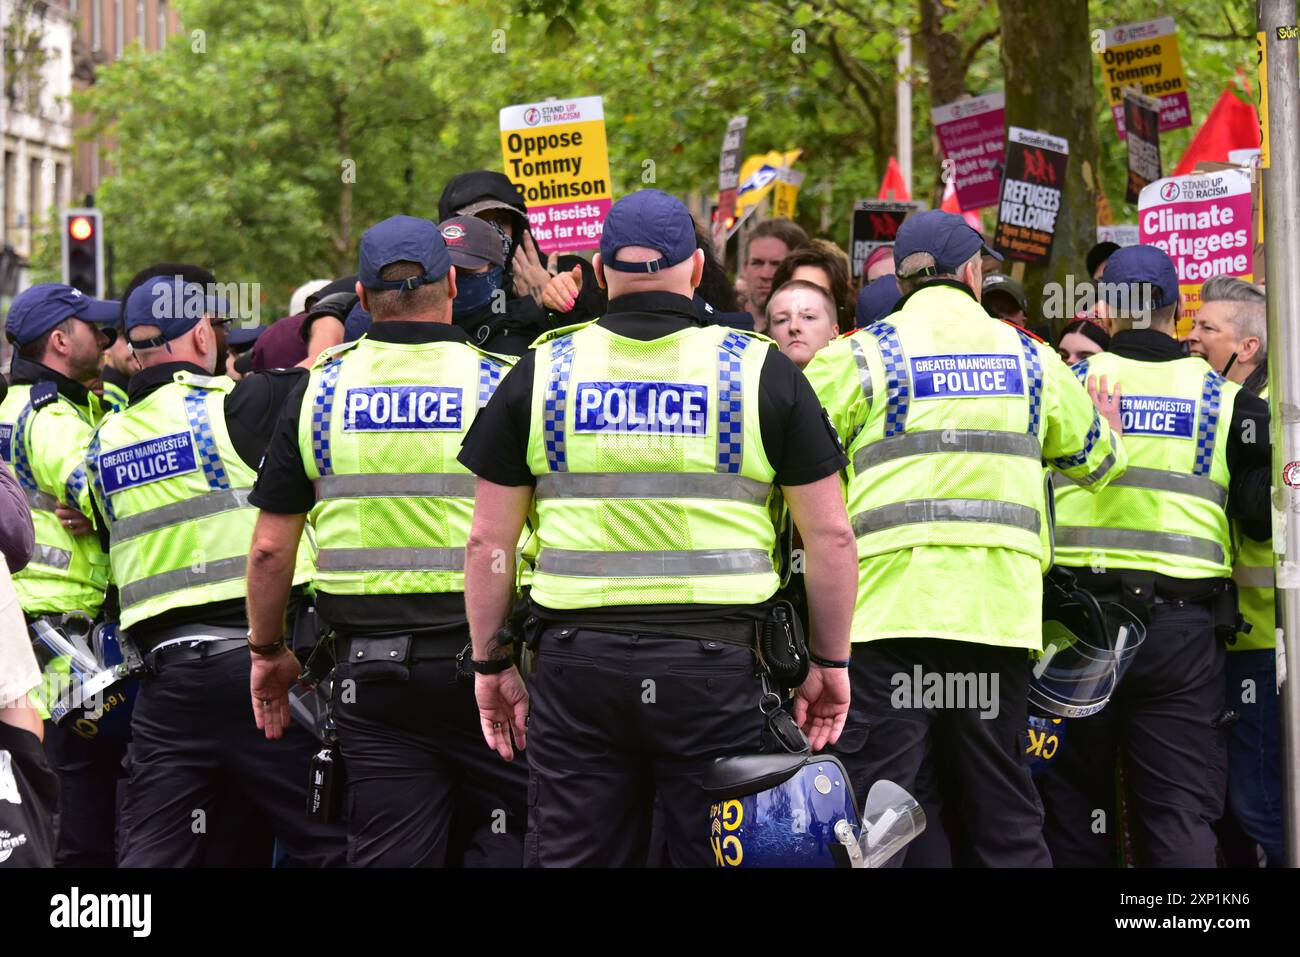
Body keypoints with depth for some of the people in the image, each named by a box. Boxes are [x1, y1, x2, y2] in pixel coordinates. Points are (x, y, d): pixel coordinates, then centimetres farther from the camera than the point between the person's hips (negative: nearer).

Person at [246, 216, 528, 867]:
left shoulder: (320, 390, 3)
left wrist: (267, 651, 17)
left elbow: (271, 547, 4)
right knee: (508, 835, 8)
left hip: (369, 661, 2)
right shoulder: (499, 383, -4)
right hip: (481, 662, -2)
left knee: (388, 854, 6)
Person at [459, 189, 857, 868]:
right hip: (716, 664, -1)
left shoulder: (541, 372, 4)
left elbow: (488, 540, 5)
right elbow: (830, 536, 1)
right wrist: (830, 662, 11)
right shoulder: (762, 372, 2)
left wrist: (490, 663, 15)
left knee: (572, 857, 7)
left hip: (576, 665, 1)